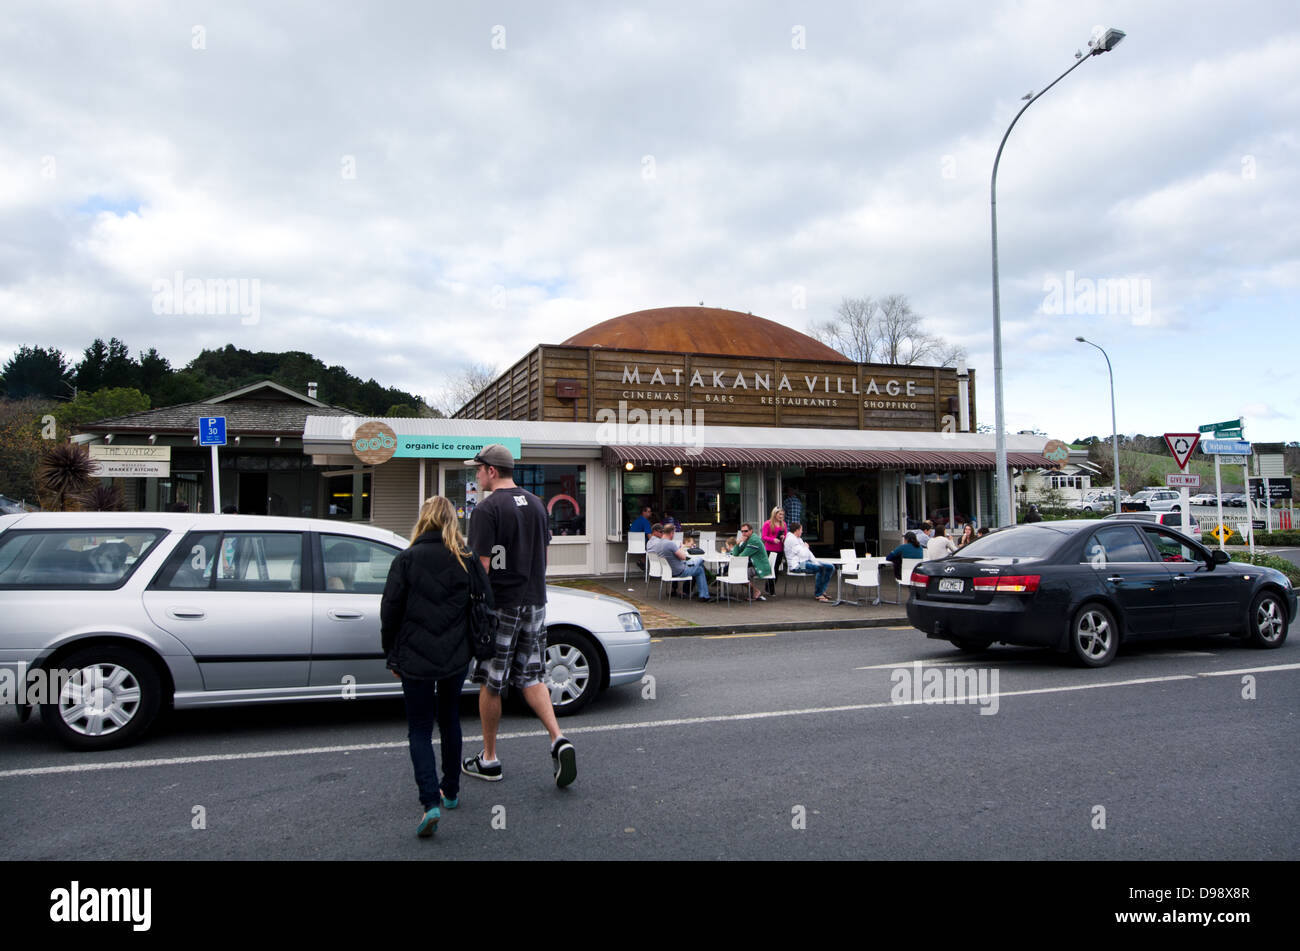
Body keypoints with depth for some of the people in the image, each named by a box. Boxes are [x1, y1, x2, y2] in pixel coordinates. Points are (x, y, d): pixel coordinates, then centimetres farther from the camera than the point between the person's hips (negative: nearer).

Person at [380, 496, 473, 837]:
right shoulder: (466, 561, 0)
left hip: (416, 660, -3)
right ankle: (451, 791, 30)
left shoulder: (406, 560, -7)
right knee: (450, 721, 20)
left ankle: (431, 802, -9)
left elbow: (390, 612, -5)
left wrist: (392, 656, 6)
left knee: (420, 729, 5)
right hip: (456, 657, 3)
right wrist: (471, 649, 16)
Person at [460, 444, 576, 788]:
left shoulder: (487, 509, -13)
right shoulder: (535, 504, 9)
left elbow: (481, 566, -18)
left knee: (490, 684, 6)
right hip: (535, 604, 7)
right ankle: (559, 740, -2)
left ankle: (488, 760, 18)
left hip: (499, 605, -7)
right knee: (531, 678, 14)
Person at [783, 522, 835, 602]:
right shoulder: (791, 539, -12)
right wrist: (806, 547, 2)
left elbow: (808, 553, 17)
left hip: (805, 562, 11)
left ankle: (821, 591, 4)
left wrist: (815, 561, 1)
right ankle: (818, 594, -19)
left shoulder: (799, 539, 21)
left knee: (830, 567, 1)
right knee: (821, 568, -31)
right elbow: (803, 554, -19)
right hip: (797, 565, -11)